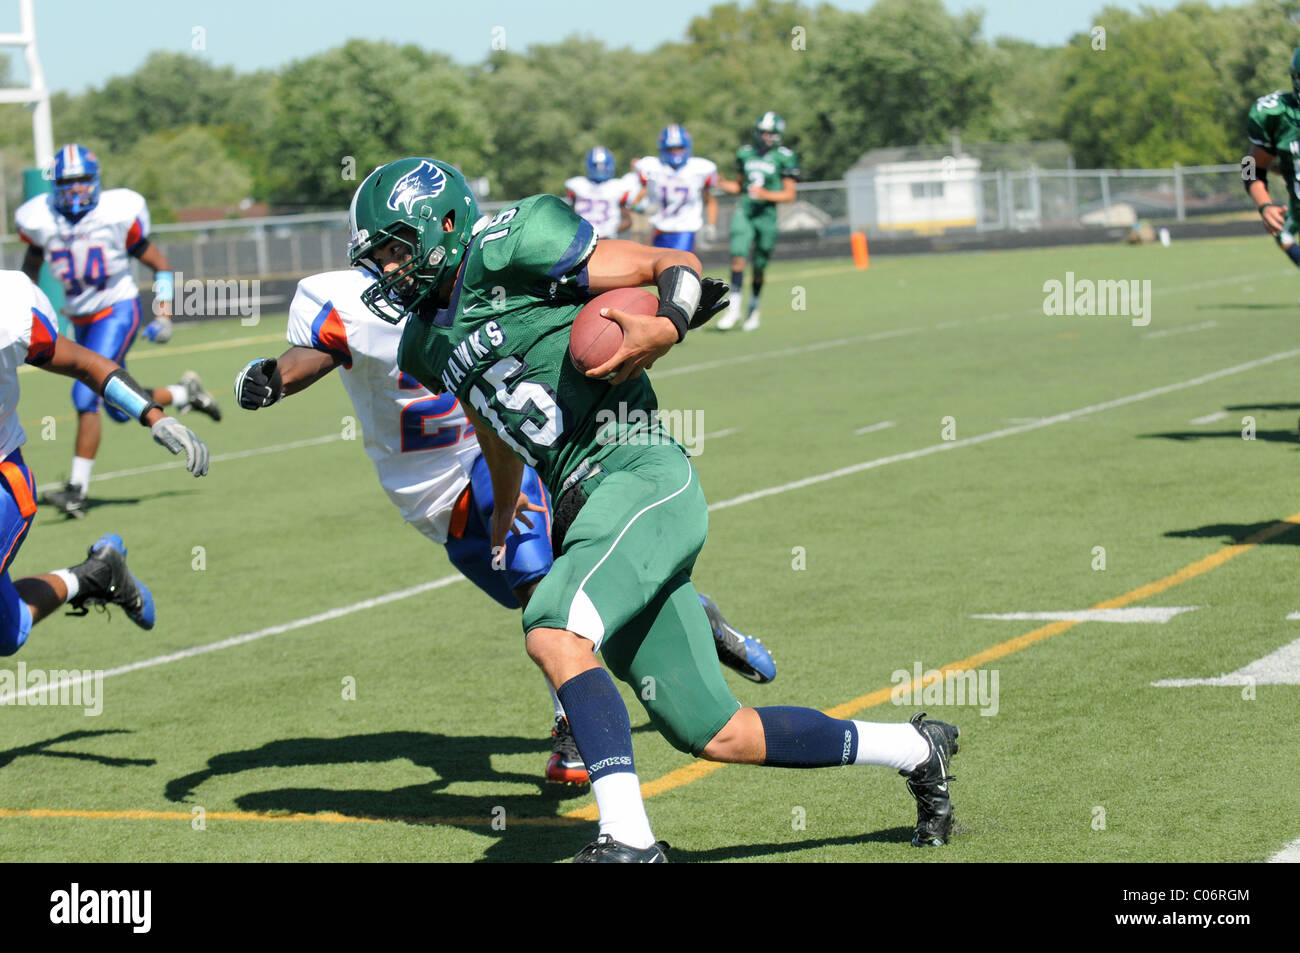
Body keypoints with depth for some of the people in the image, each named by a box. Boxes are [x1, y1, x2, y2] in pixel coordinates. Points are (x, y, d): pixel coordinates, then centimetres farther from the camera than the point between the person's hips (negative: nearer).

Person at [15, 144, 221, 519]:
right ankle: (184, 393, 36)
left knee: (86, 395, -18)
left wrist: (163, 316, -11)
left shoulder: (117, 214, -16)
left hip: (118, 311, -5)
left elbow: (160, 264, -5)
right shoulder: (40, 221, -6)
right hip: (81, 319, 5)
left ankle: (77, 490, -14)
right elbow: (32, 262, 16)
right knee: (122, 408, 9)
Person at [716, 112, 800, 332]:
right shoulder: (745, 154, 11)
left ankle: (754, 309, 24)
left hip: (766, 215, -3)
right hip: (744, 212, 3)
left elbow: (790, 194, -4)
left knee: (759, 268, 5)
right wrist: (721, 183, 4)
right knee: (738, 257, -14)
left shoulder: (785, 158, -3)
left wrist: (767, 195, -18)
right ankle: (734, 307, -12)